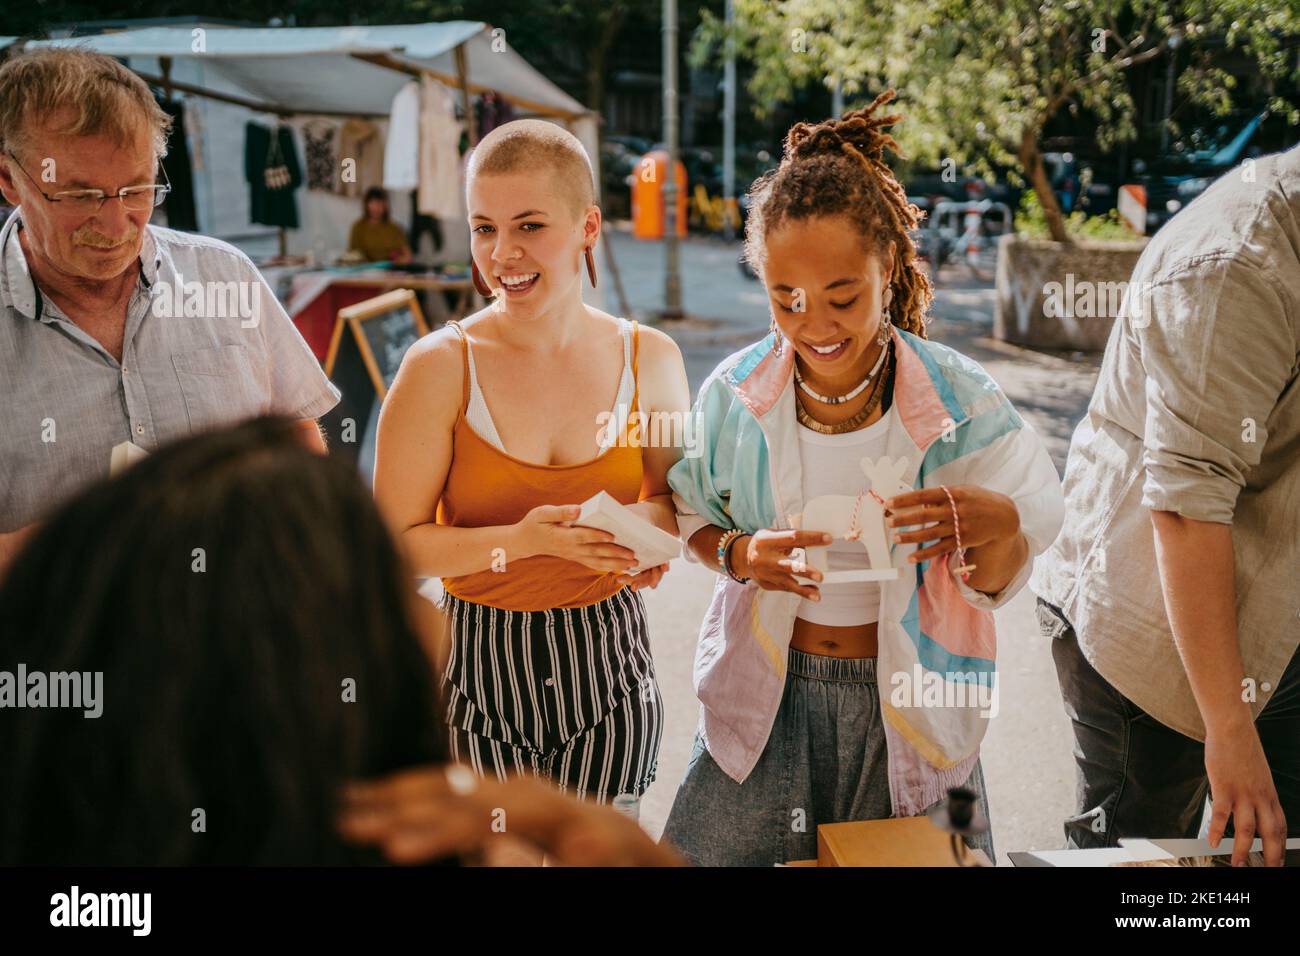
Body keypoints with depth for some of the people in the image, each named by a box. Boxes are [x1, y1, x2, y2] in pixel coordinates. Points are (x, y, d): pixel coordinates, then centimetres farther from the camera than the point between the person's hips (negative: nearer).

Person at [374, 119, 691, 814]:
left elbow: (678, 494, 12)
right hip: (484, 665, -2)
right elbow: (396, 544, -10)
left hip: (608, 667, 2)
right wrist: (524, 539, -24)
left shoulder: (650, 359, -3)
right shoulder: (440, 368, -12)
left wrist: (653, 521, -12)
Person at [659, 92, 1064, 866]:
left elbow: (995, 587, -6)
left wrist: (997, 528, -28)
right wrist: (741, 555, -16)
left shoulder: (959, 401, -13)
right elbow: (695, 520, 7)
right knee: (717, 853, 4)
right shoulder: (735, 395, -9)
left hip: (909, 706, -1)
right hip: (769, 697, 1)